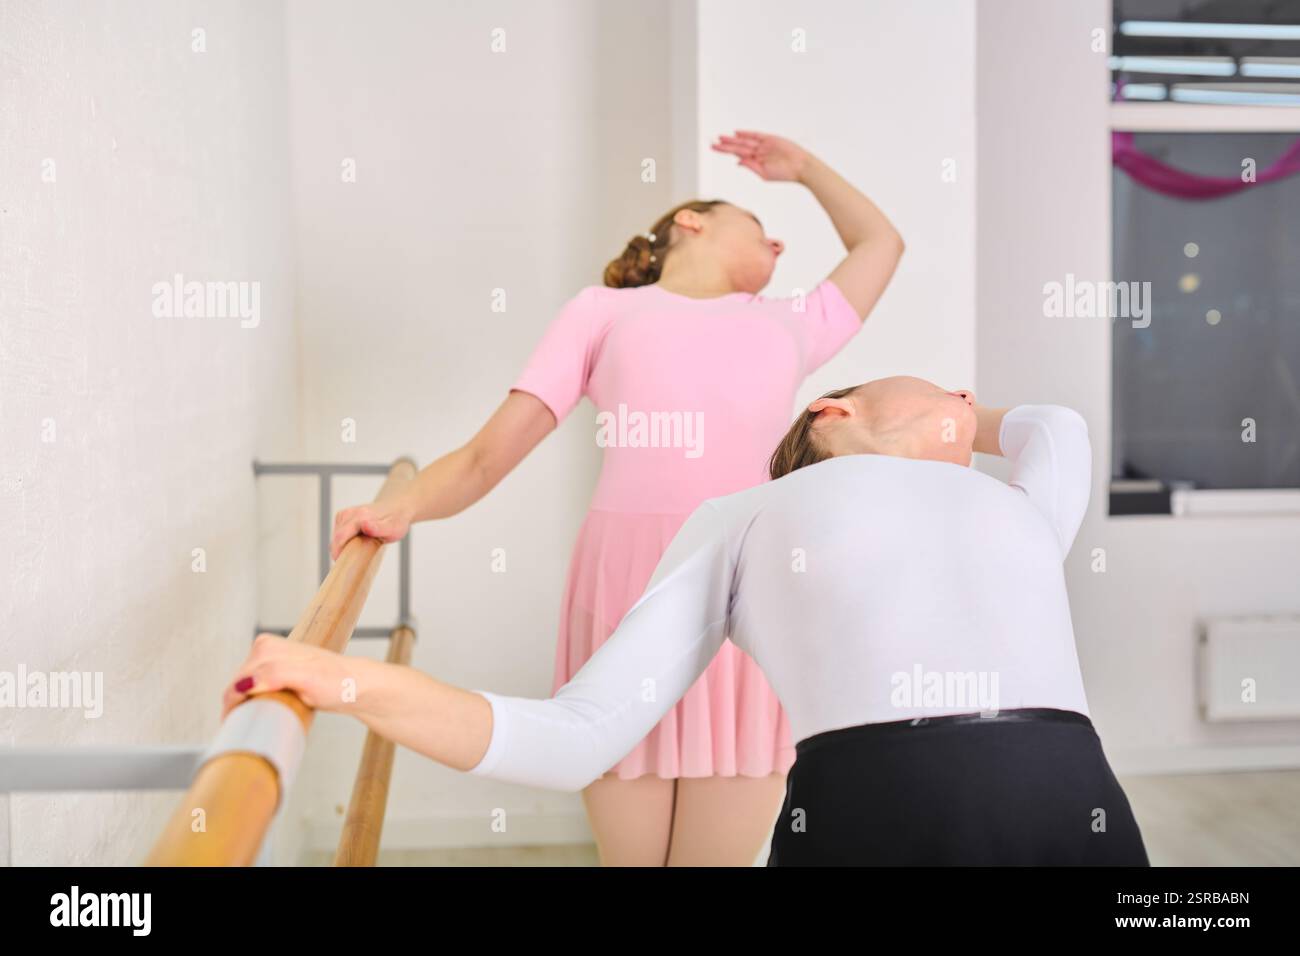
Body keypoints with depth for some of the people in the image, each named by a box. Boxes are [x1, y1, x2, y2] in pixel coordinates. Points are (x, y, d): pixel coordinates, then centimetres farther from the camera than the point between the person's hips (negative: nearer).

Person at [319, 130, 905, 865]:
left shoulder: (789, 324, 27)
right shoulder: (605, 309, 17)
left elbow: (881, 241, 46)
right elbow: (486, 457, 7)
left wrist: (802, 165, 45)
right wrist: (403, 506, -10)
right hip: (629, 591, -2)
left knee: (721, 853, 4)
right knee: (631, 853, 4)